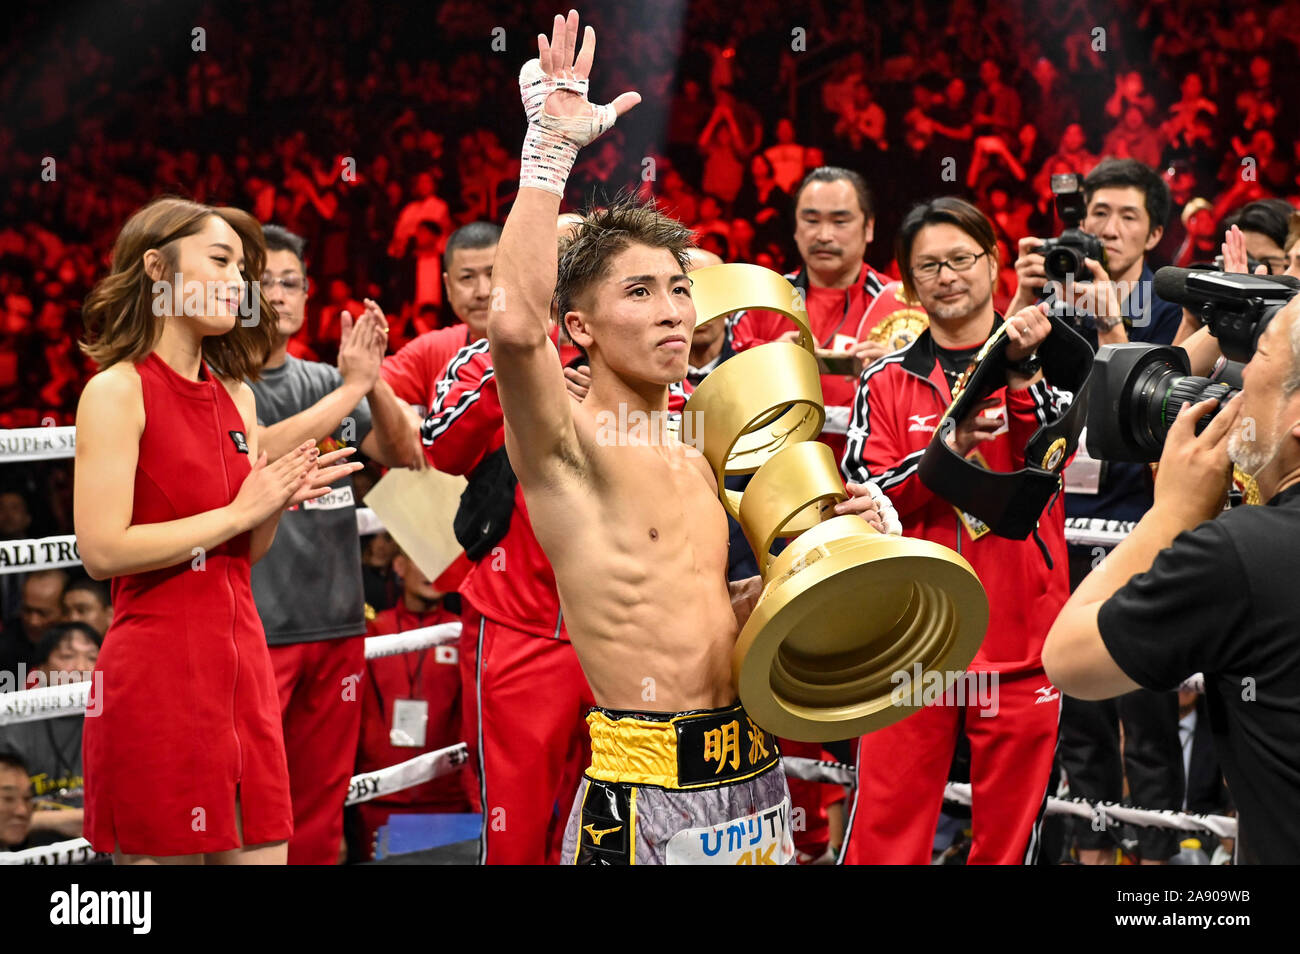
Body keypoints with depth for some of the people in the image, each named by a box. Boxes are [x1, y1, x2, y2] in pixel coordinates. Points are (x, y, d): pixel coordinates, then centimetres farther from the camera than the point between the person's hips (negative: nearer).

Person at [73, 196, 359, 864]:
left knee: (262, 849, 6)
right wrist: (238, 511, -12)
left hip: (240, 659, 7)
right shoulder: (118, 390, -8)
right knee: (163, 853, 1)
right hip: (156, 672, -7)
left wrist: (281, 498, -4)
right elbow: (102, 550, -17)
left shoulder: (237, 395, 13)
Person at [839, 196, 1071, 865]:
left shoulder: (1040, 367, 8)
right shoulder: (887, 381, 8)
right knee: (887, 826, -1)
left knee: (1009, 829, 6)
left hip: (1020, 634, 0)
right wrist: (948, 447, -17)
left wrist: (1016, 372, -23)